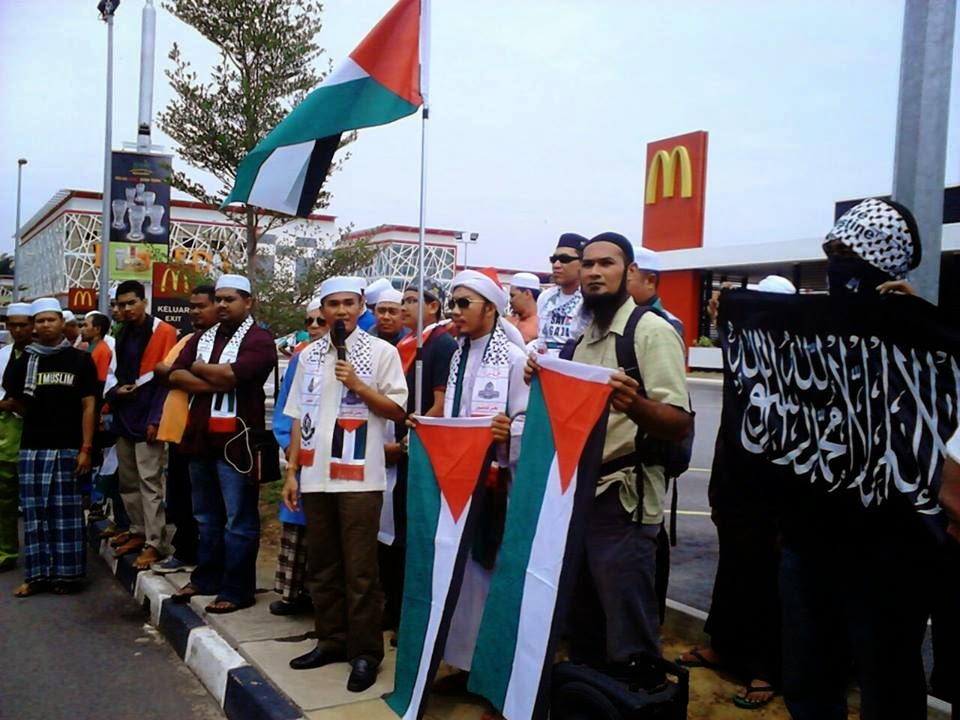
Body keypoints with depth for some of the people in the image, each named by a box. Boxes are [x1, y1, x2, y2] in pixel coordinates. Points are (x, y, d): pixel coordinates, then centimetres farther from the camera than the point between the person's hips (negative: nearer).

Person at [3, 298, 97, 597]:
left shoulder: (80, 359, 0)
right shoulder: (23, 361, 7)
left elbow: (88, 406, -3)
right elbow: (16, 403, 17)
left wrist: (86, 448, -8)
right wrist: (39, 419, 7)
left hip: (68, 447, -3)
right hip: (32, 447, 3)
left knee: (66, 512, 2)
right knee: (34, 511, 5)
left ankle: (67, 574, 9)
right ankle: (37, 574, 13)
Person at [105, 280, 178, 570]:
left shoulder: (164, 332, -8)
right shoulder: (123, 335, 15)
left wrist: (155, 418, -17)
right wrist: (115, 392, 1)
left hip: (147, 418, -8)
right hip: (124, 417, 8)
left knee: (150, 482, -8)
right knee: (128, 481, 14)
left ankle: (155, 543, -4)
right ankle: (139, 530, 27)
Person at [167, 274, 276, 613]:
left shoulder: (258, 340, -7)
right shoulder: (202, 338, 16)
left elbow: (230, 375, -21)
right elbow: (175, 375, 3)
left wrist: (199, 367, -2)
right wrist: (215, 383, -12)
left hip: (236, 441, -7)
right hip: (200, 438, 7)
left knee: (239, 521, 0)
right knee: (206, 517, 18)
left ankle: (237, 590, 8)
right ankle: (205, 579, 31)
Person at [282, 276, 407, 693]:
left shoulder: (381, 351, -1)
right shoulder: (309, 355, 11)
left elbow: (398, 411, -4)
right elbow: (299, 417, 13)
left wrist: (357, 384, -15)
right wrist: (291, 473, 9)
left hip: (359, 478, -5)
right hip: (316, 477, 5)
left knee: (360, 571, -1)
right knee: (321, 566, 13)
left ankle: (365, 653, 11)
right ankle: (332, 640, 27)